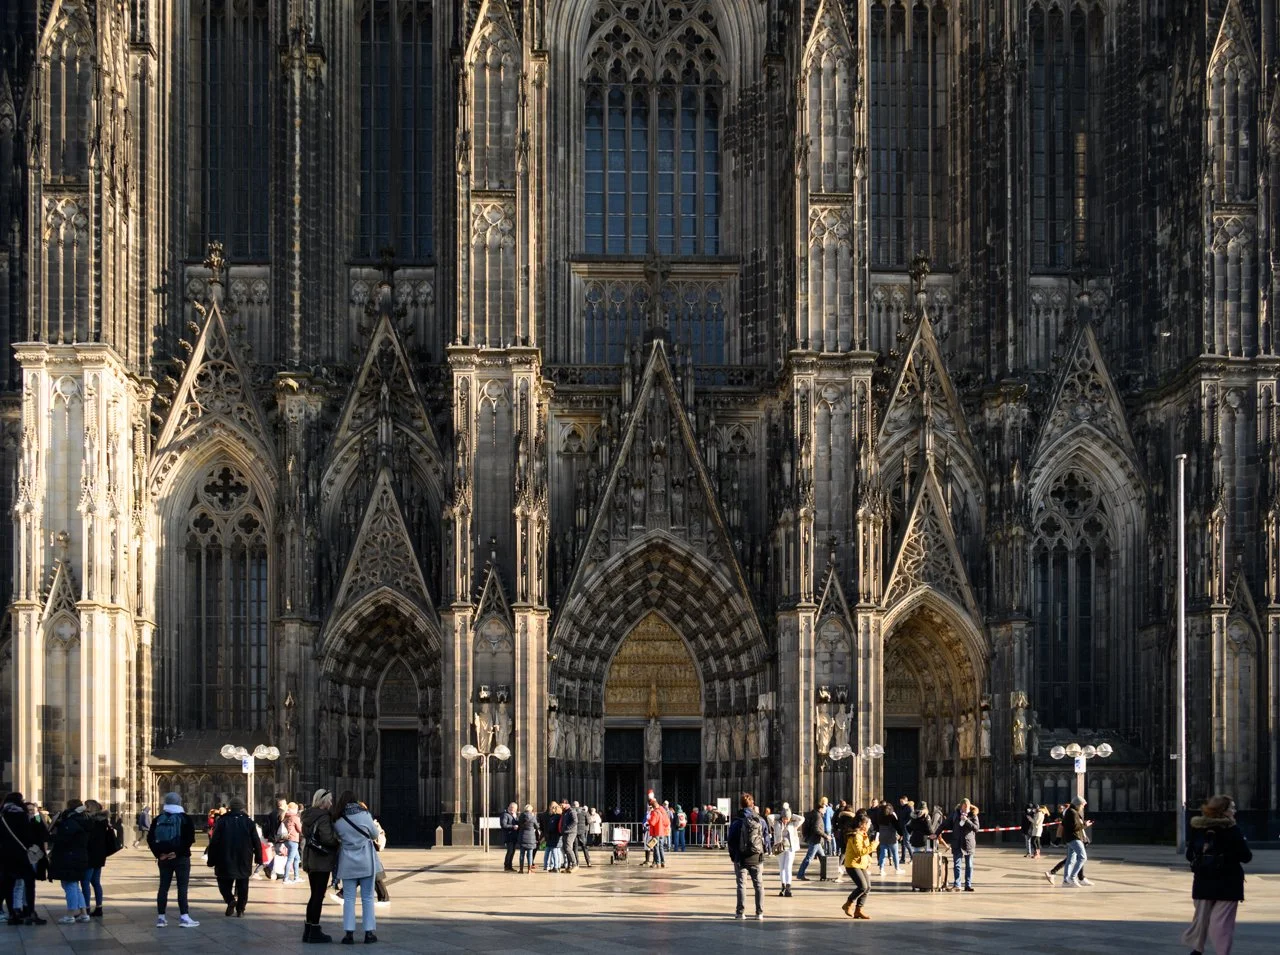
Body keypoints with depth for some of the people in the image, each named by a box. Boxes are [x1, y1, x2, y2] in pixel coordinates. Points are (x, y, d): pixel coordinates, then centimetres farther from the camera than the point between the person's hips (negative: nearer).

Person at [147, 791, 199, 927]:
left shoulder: (159, 819, 7)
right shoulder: (185, 819, -5)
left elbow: (150, 838, 1)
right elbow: (190, 839, -17)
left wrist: (158, 853, -3)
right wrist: (178, 852, -13)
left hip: (164, 858, 4)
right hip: (181, 858, -4)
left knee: (163, 887, 8)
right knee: (182, 887, -2)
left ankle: (160, 917, 8)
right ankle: (184, 917, -5)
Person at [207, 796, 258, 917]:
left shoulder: (222, 822, -4)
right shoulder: (249, 822, 2)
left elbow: (214, 842, -5)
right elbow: (256, 842, 3)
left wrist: (211, 860, 1)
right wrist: (258, 857, 13)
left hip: (225, 861, -2)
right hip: (244, 862, 2)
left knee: (224, 884, 9)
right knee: (242, 886, 10)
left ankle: (230, 899, -17)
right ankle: (240, 910, 6)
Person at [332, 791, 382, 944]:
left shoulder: (337, 820, -3)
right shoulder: (364, 815, -8)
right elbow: (375, 835, 2)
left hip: (348, 863, 1)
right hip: (366, 862, -1)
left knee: (349, 898, 7)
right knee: (367, 898, 7)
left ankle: (349, 933, 1)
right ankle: (369, 932, 8)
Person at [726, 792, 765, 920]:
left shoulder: (737, 822, -10)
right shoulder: (760, 821, 0)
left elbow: (731, 841, -7)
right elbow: (765, 839, 6)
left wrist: (733, 856, 6)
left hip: (741, 858, -3)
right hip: (756, 858, 3)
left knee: (741, 885, 4)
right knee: (758, 885, 9)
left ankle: (741, 912, 2)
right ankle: (759, 912, 8)